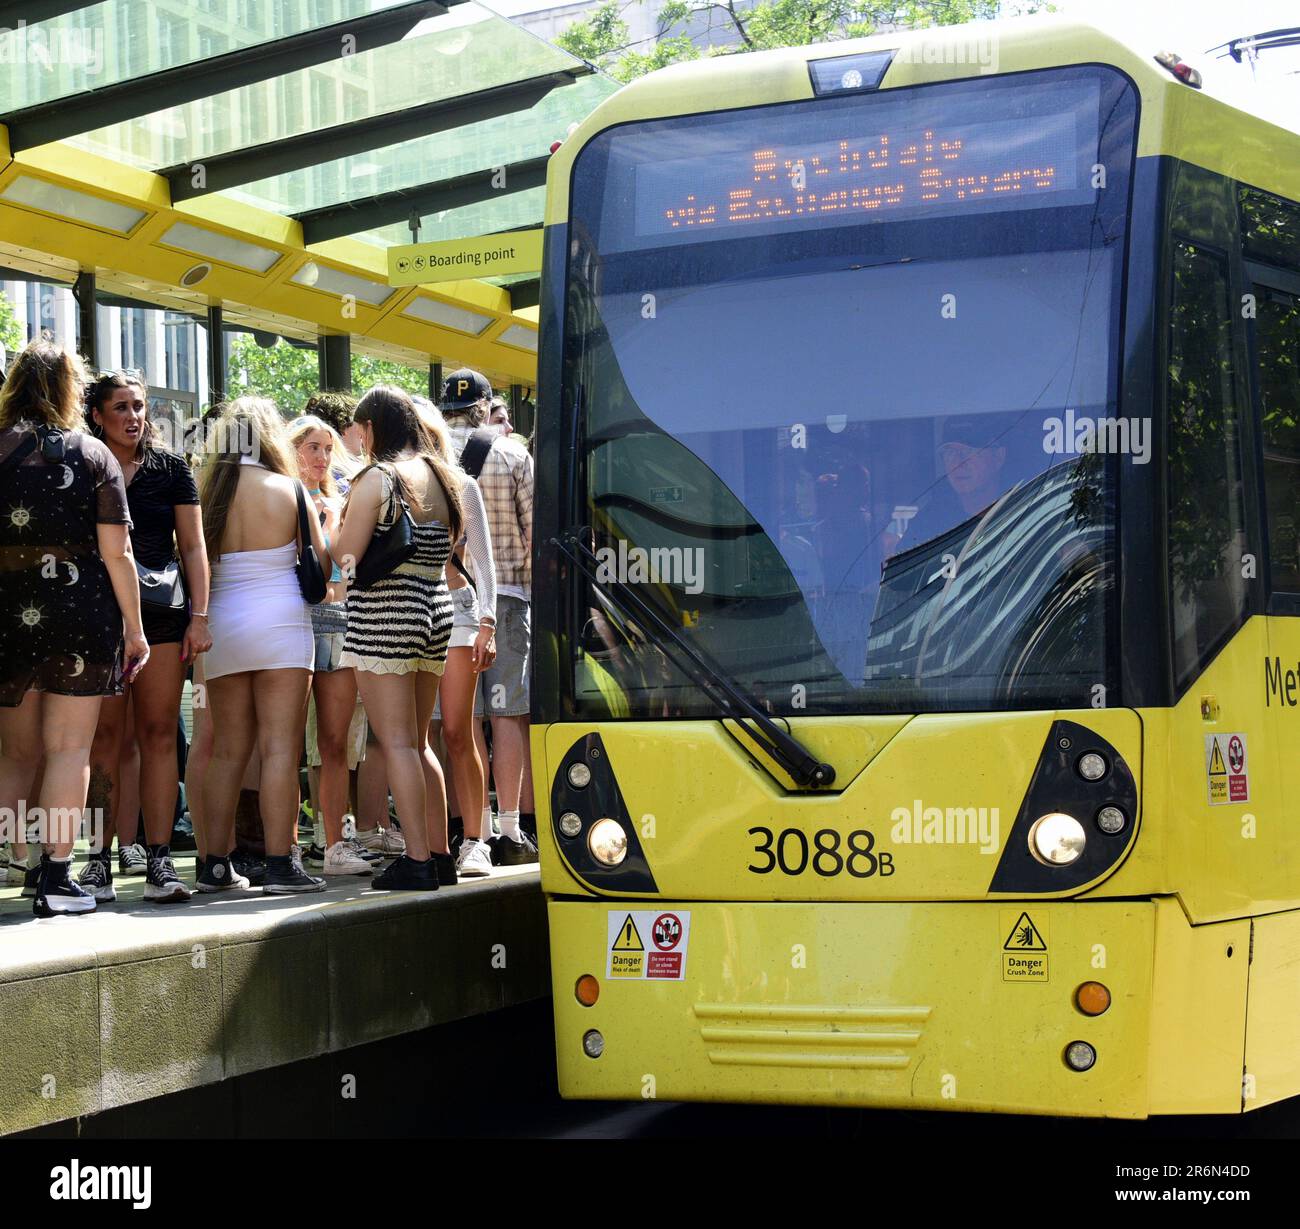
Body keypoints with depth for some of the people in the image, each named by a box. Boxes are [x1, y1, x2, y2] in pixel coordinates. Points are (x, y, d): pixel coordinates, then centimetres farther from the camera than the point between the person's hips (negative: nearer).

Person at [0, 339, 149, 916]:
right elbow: (116, 553, -3)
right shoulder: (92, 455, 0)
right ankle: (55, 877, -3)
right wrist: (134, 628, 3)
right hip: (80, 610, -2)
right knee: (69, 749, 1)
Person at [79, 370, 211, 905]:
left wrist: (199, 617, 2)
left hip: (163, 614, 1)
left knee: (158, 736, -2)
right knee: (107, 737, -4)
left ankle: (159, 863, -2)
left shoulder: (171, 469, 10)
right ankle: (101, 860, -2)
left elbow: (193, 546, 10)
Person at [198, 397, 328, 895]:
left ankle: (215, 863, 11)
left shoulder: (207, 494, -1)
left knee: (228, 750, 10)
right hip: (279, 624, -3)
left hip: (220, 624, 3)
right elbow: (320, 559, 1)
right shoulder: (288, 489, -5)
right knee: (280, 749, -3)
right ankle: (280, 864, -7)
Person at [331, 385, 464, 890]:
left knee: (396, 742, -6)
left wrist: (337, 522, 7)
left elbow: (345, 556, -11)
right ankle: (441, 855, 15)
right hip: (435, 608, 8)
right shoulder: (439, 476, 11)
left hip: (385, 610, -7)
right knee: (418, 743, 15)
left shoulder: (377, 479, -10)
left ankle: (417, 860, -9)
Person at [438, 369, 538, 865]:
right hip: (505, 592, -1)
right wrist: (536, 586, 12)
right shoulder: (513, 455, 2)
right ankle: (509, 831, -1)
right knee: (508, 712, 1)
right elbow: (536, 530, 1)